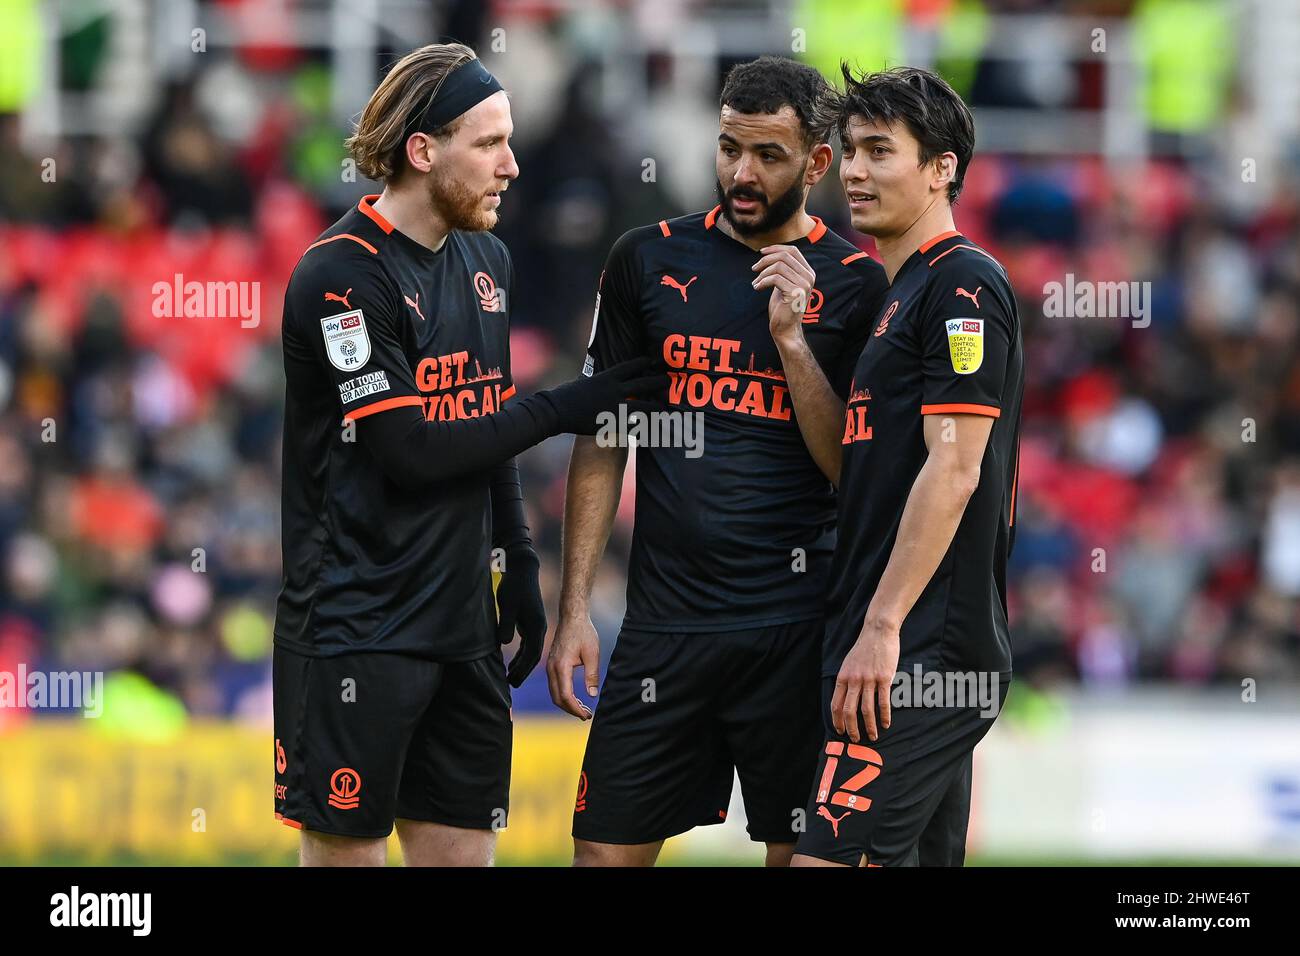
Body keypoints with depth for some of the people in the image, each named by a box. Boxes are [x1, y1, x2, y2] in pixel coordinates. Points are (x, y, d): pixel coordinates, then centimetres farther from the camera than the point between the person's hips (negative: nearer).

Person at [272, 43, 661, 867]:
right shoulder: (343, 274, -14)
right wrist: (562, 410, -11)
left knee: (462, 847, 6)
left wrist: (519, 564, 16)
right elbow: (413, 451, -17)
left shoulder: (486, 260, 11)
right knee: (347, 848, -2)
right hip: (355, 629, -7)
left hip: (463, 621, 7)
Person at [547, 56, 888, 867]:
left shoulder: (856, 286, 1)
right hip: (665, 614, 2)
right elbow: (602, 443, 10)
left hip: (795, 624, -2)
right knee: (608, 849, -1)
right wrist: (575, 609, 4)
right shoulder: (651, 261, 7)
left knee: (802, 852, 2)